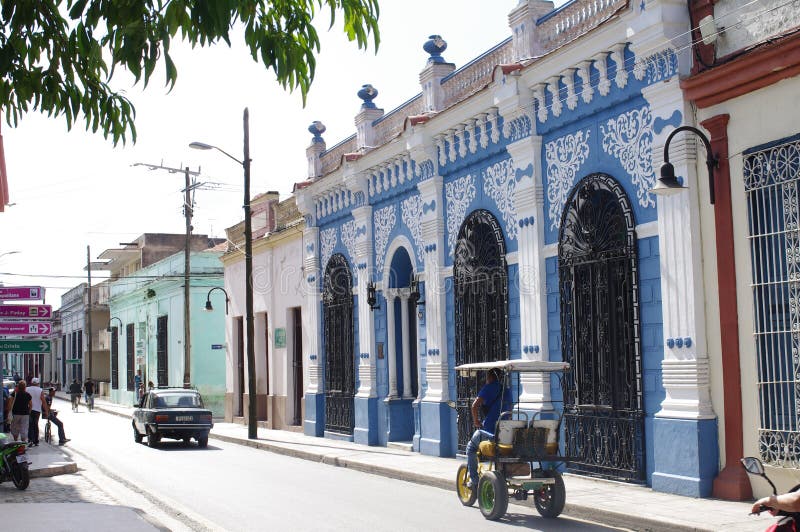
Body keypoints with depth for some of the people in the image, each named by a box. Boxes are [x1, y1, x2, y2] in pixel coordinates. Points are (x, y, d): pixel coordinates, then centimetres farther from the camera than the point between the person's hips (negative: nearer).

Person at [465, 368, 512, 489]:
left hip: (488, 430, -6)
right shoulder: (507, 391, 14)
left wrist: (476, 421, -4)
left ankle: (474, 480, 12)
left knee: (471, 447, 17)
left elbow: (475, 406, -17)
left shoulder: (490, 387, -7)